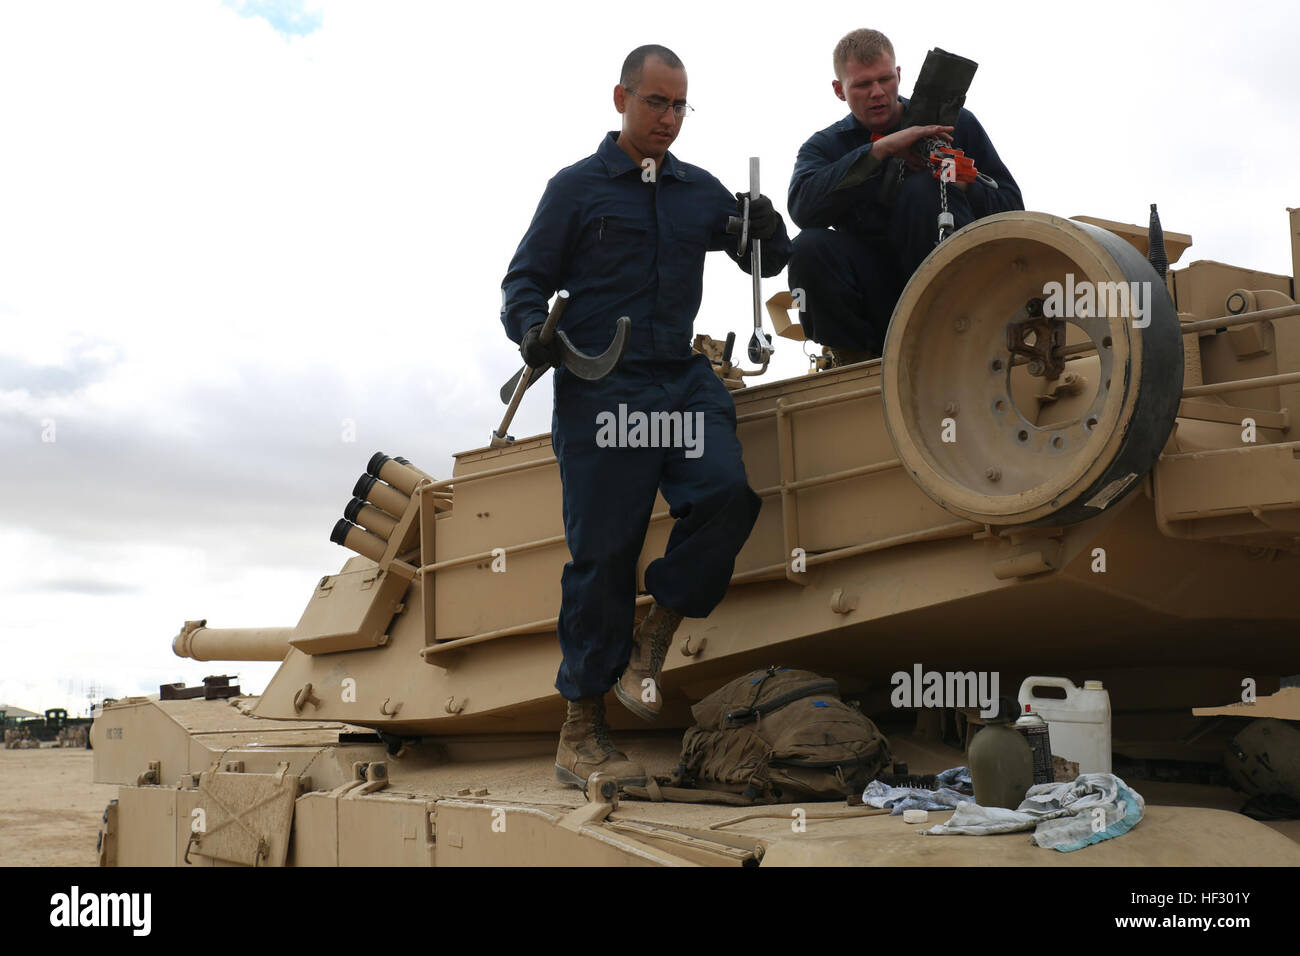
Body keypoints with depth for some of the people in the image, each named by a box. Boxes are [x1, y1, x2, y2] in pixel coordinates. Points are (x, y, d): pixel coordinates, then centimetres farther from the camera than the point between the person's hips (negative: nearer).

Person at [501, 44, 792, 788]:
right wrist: (532, 330, -15)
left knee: (727, 493, -22)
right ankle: (581, 735, 6)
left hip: (683, 380, 4)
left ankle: (650, 642, 0)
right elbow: (525, 279, 7)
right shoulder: (576, 188, 6)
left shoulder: (701, 191, 17)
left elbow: (767, 263, 23)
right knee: (602, 555, -5)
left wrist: (768, 233, 0)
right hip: (599, 391, -4)